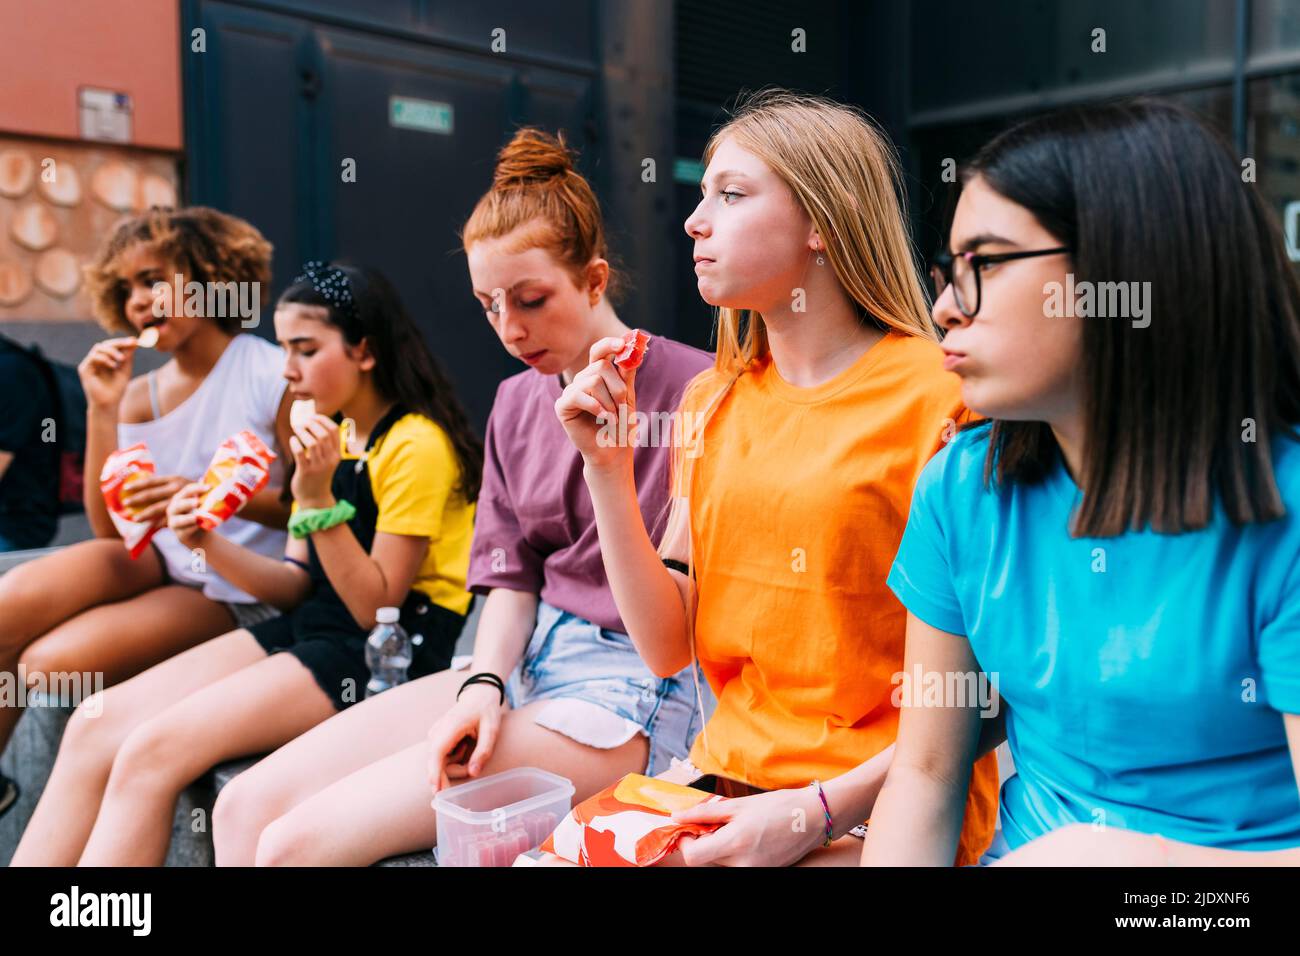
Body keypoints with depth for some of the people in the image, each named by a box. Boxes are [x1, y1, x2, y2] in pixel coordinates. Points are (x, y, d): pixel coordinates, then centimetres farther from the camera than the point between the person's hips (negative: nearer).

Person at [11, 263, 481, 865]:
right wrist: (210, 546, -5)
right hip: (313, 629, 9)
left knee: (152, 752, -21)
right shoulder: (332, 435, 14)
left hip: (395, 647, -9)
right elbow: (299, 585, 10)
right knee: (95, 726, -6)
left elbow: (376, 607, -16)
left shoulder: (416, 445, -13)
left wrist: (318, 500, -22)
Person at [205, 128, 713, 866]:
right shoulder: (517, 401, 11)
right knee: (248, 806, -3)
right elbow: (513, 575, 12)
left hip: (634, 686, -7)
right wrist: (485, 683, -6)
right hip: (523, 661, 7)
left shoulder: (691, 389, -12)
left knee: (299, 844, -15)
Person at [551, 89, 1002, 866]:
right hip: (727, 772, 5)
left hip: (880, 804, -4)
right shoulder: (713, 402, 7)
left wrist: (821, 808, -17)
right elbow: (669, 647, 3)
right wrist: (607, 465, -5)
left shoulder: (935, 401, -12)